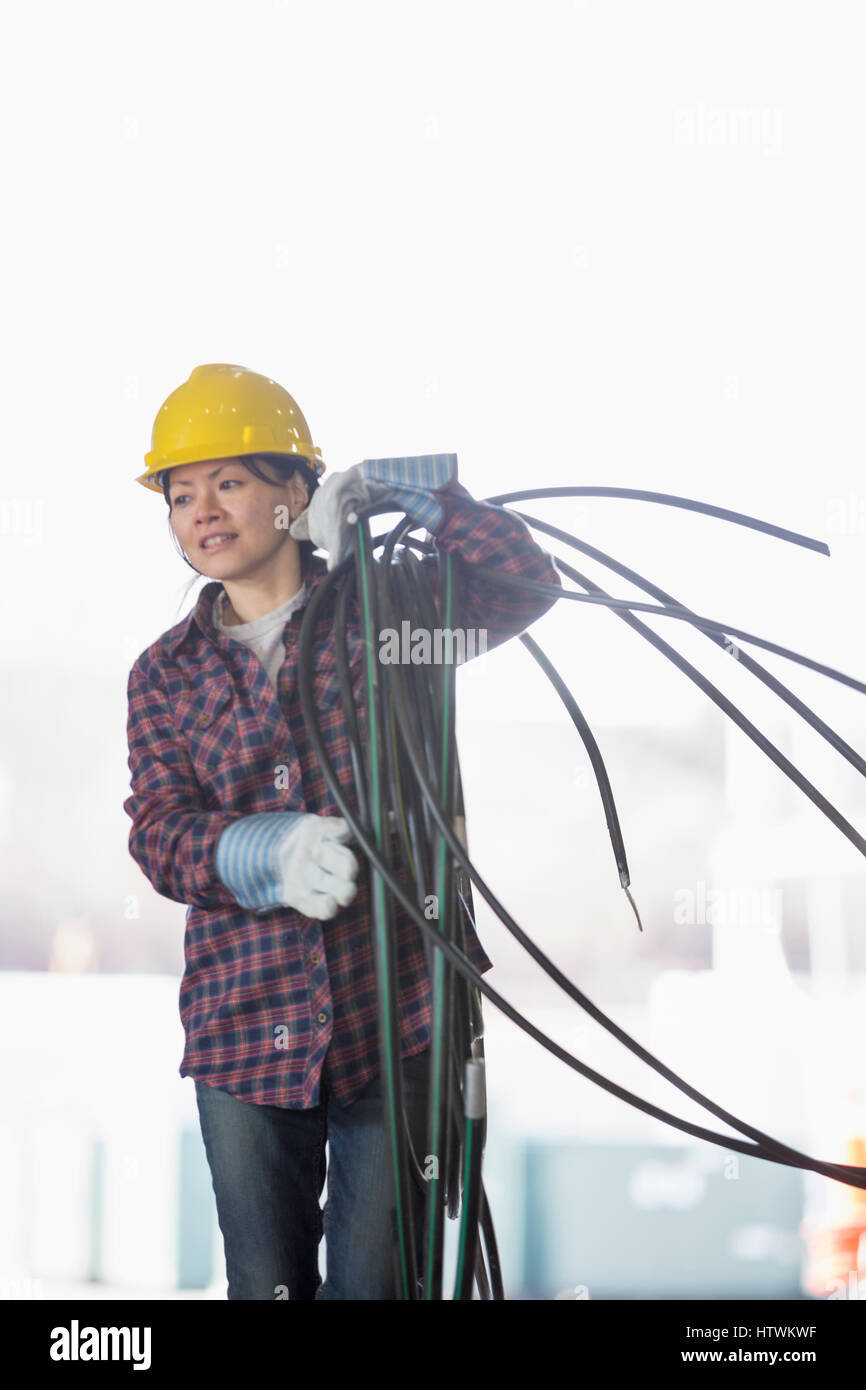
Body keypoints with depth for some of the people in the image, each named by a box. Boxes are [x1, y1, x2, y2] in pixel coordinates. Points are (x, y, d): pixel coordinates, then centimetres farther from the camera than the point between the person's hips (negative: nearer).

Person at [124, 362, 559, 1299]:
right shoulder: (166, 674, 11)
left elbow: (524, 587, -7)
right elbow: (160, 834, -3)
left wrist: (406, 495, -13)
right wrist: (269, 854, -23)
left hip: (398, 1012, -2)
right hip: (244, 1020, 2)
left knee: (380, 1279, -3)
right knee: (266, 1284, 5)